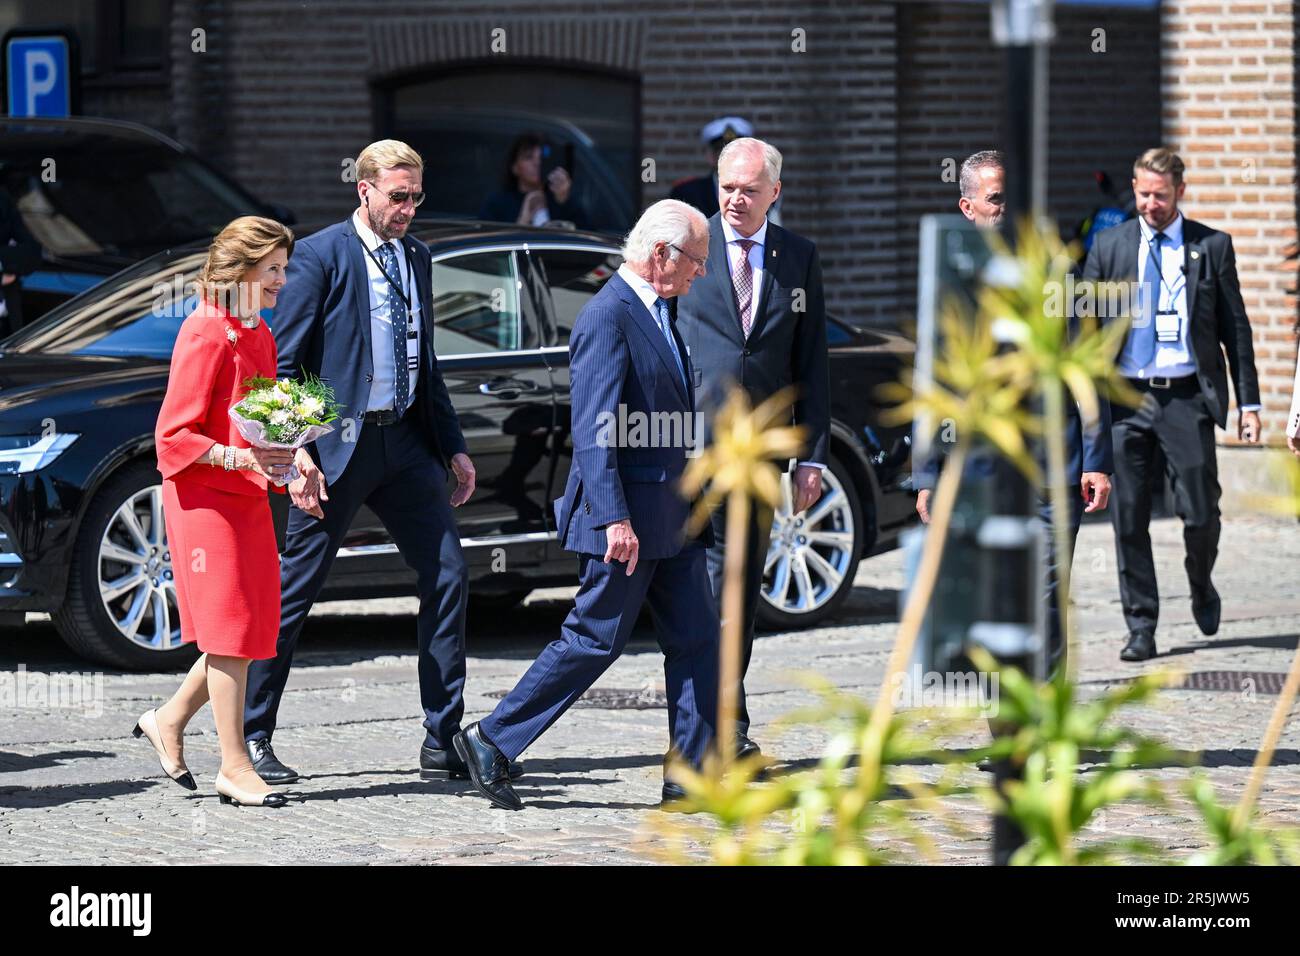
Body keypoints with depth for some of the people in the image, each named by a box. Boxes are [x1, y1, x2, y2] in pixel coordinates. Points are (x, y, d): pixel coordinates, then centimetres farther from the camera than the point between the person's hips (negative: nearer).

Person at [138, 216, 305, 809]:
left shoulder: (258, 336, 14)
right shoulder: (206, 336, -14)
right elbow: (174, 436, -16)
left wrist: (291, 457, 4)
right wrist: (241, 458, -28)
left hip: (248, 498, 9)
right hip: (203, 498, -9)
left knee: (254, 627, 9)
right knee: (231, 628, -7)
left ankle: (169, 721, 25)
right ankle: (234, 767, -2)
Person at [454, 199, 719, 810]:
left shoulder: (656, 313, 14)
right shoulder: (608, 315, -16)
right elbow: (594, 430, -22)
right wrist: (614, 519, -27)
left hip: (670, 518, 10)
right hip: (629, 516, -10)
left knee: (696, 640, 6)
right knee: (595, 640, -4)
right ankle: (491, 742, 4)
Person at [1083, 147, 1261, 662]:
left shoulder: (1212, 246, 5)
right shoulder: (1109, 246, 8)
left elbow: (1235, 326, 7)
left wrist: (1248, 402, 3)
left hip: (1188, 397, -1)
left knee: (1201, 512, -3)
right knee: (1130, 518, 1)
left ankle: (1202, 588, 27)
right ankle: (1141, 627, 9)